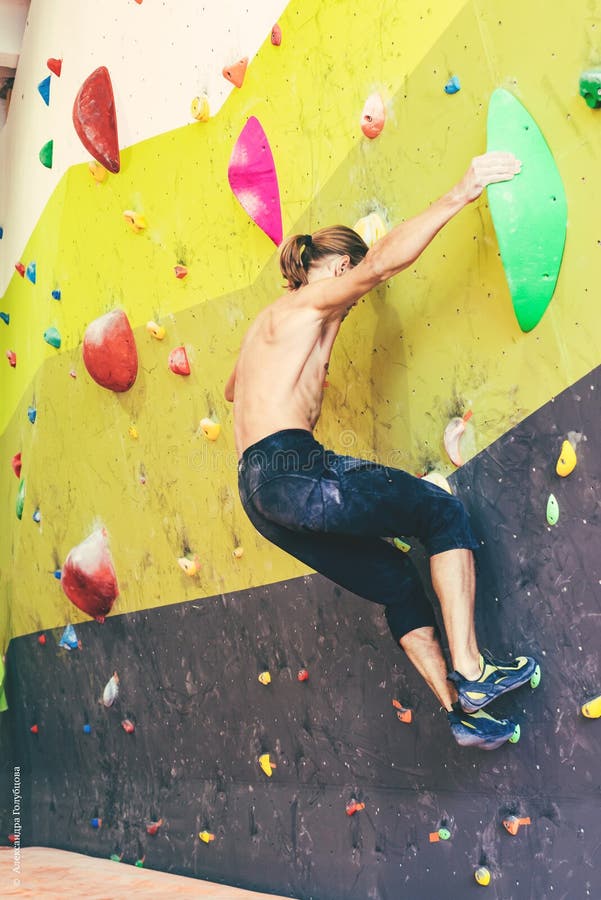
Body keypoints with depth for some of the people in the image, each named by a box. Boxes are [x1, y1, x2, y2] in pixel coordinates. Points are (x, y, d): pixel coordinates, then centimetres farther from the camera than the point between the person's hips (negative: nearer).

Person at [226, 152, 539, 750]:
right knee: (443, 512, 0)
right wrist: (459, 195, -17)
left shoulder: (268, 327, 27)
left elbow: (233, 389, 45)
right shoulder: (306, 304, 0)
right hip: (293, 471, -9)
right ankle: (468, 668, -7)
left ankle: (459, 708, 10)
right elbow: (381, 263, -17)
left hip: (260, 491, 9)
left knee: (395, 578, 13)